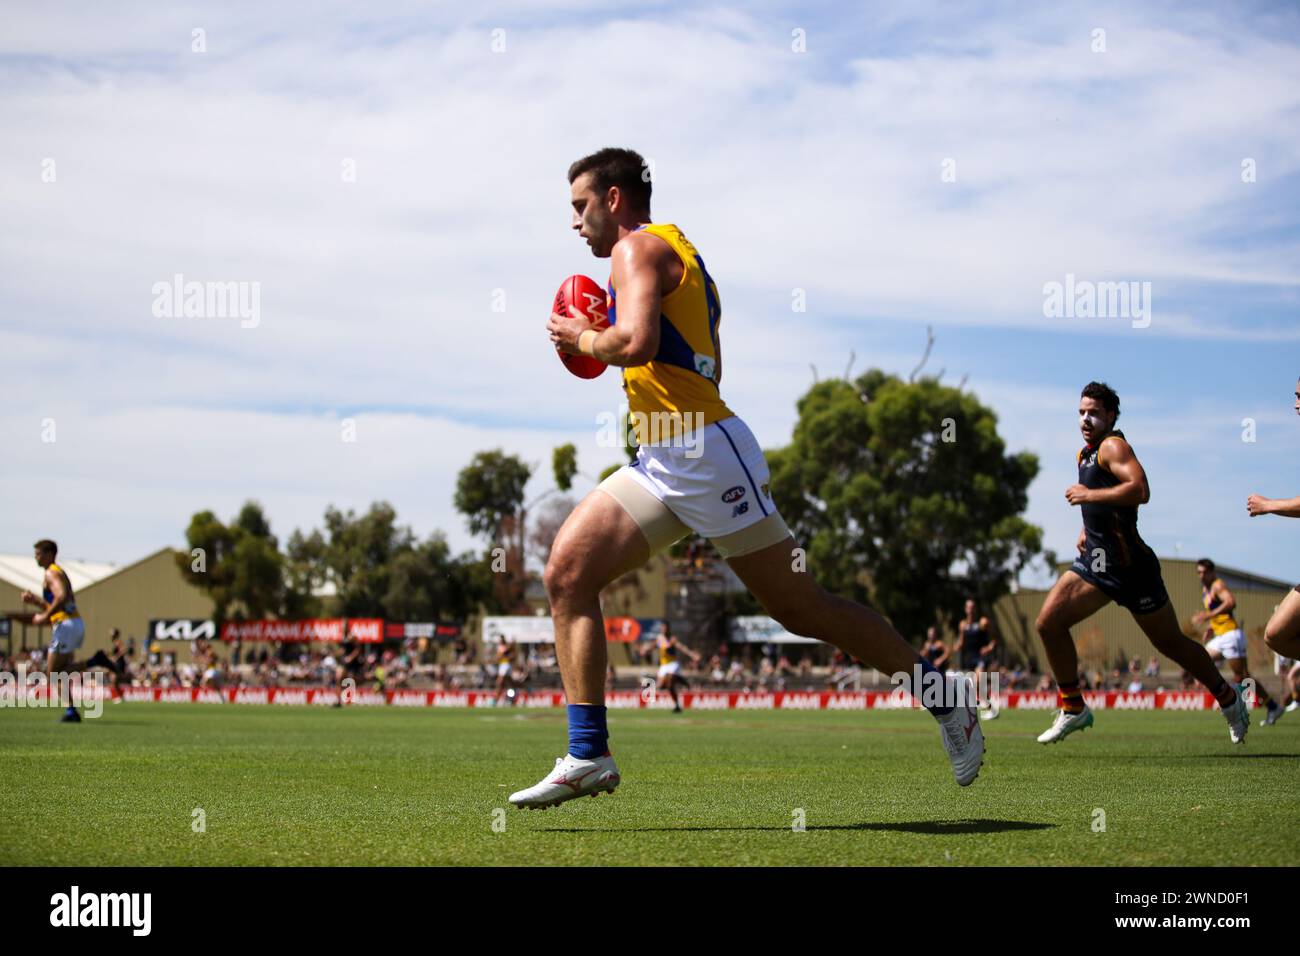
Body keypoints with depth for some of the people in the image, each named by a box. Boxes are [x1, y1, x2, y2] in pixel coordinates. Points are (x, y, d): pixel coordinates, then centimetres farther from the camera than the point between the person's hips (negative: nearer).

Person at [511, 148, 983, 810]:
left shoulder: (638, 246, -5)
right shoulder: (678, 256, 24)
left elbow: (636, 341, -24)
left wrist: (582, 339, -4)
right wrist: (597, 338, 22)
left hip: (704, 453, -10)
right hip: (659, 463, 10)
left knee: (800, 608, -3)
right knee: (566, 574, -2)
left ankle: (941, 696, 10)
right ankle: (588, 755, -6)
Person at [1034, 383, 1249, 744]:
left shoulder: (1113, 446, -13)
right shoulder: (1084, 454, 15)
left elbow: (1140, 490, -31)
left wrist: (1088, 494, -24)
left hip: (1129, 564, -8)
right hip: (1095, 561, 8)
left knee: (1170, 643, 5)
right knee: (1048, 623, -6)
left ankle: (1228, 697, 26)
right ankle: (1073, 708, 4)